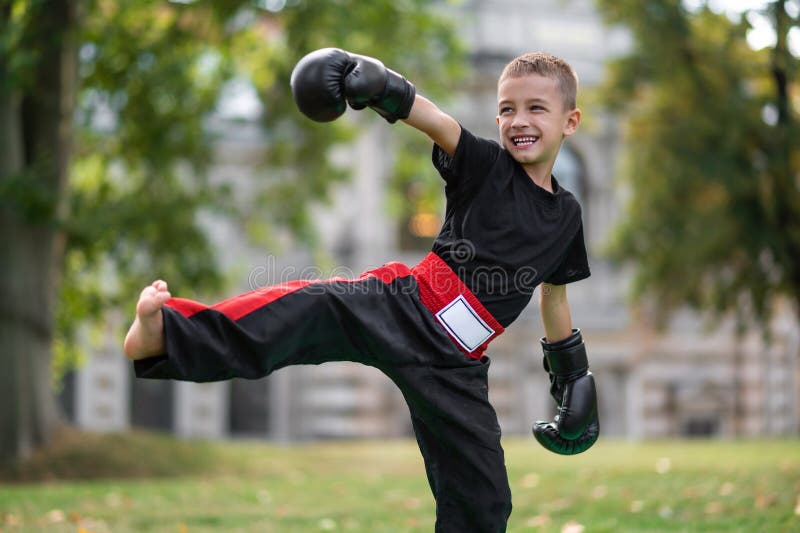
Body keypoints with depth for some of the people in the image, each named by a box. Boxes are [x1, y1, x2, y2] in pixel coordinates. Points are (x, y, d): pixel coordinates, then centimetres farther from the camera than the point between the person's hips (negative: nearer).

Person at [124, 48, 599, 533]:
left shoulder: (565, 215, 11)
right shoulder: (487, 166, 1)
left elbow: (554, 292, 25)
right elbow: (434, 121, -17)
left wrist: (572, 374, 30)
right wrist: (383, 87, -36)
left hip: (454, 363, 4)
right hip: (404, 309, -4)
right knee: (312, 310, -31)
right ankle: (165, 335, -50)